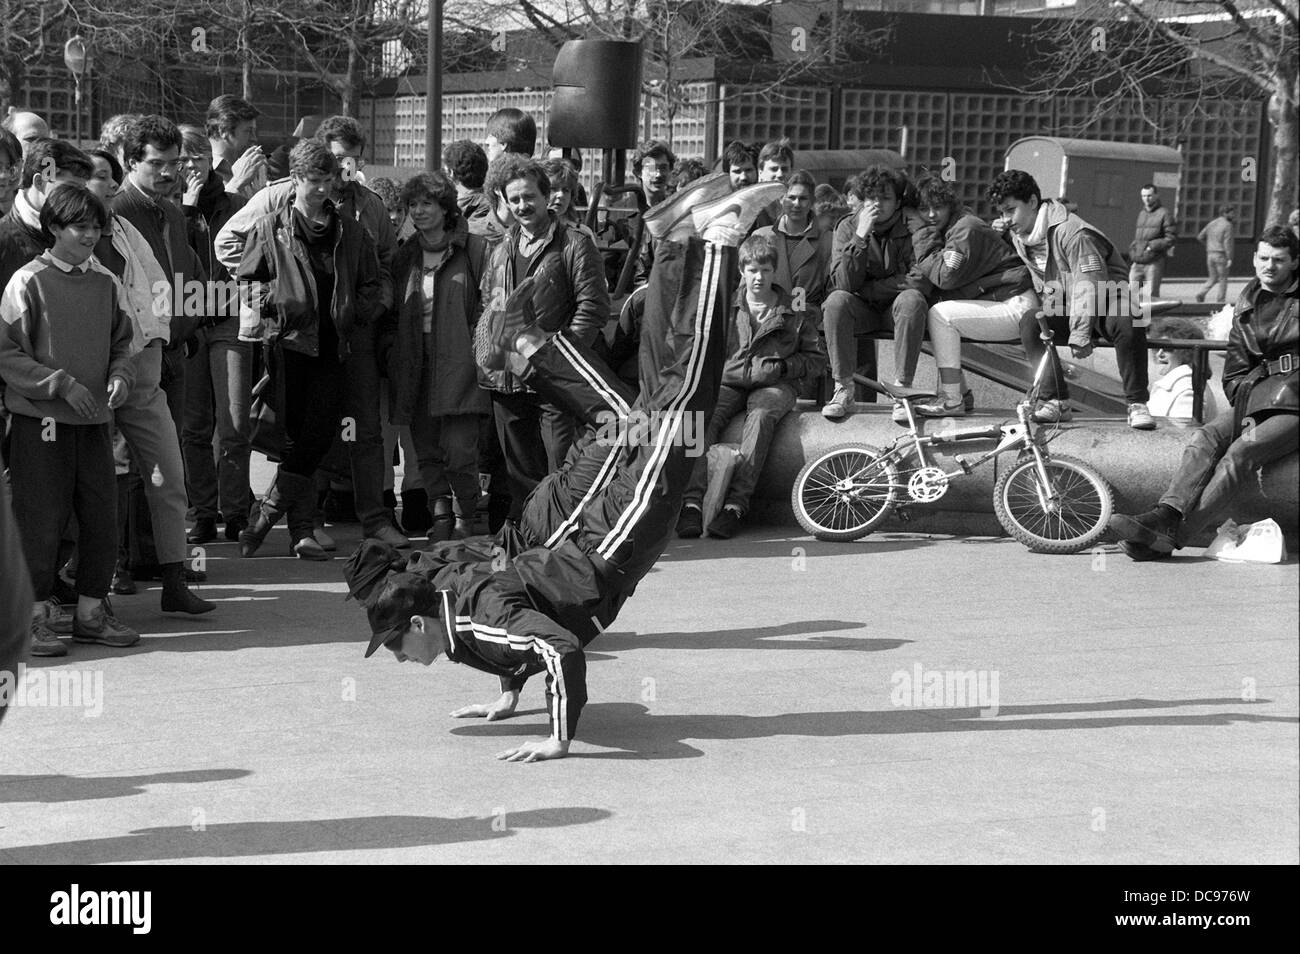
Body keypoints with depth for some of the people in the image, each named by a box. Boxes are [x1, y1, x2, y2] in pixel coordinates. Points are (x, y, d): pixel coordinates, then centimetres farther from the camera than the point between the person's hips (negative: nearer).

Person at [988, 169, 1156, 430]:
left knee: (1128, 324, -38)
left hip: (1107, 300, -6)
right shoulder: (1017, 235, 2)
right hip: (1061, 303, 6)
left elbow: (1089, 284, -28)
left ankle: (1137, 404, -28)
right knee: (1029, 323, -25)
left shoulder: (1071, 232, -24)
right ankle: (1054, 400, -22)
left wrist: (1080, 333, -34)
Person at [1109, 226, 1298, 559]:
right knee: (1206, 439, -23)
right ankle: (1166, 515, -41)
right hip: (1257, 402, 6)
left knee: (1241, 451, -28)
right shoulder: (1245, 307, 19)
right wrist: (1246, 408, 1)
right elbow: (1234, 374, 18)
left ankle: (1171, 535, -40)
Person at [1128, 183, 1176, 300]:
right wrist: (1132, 250, 11)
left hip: (1154, 262, -6)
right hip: (1137, 262, 6)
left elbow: (1171, 238, -8)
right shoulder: (1141, 214, 19)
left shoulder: (1164, 214, -2)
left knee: (1151, 296, -4)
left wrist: (1153, 246, -17)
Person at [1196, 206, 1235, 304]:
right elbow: (1227, 243, -16)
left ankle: (1201, 293, -6)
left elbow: (1200, 237, 13)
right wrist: (1229, 259, -15)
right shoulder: (1227, 225, -10)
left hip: (1210, 254, 6)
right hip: (1221, 255, -6)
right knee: (1223, 279, 6)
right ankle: (1221, 300, 7)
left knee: (1213, 278, 14)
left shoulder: (1211, 223, 11)